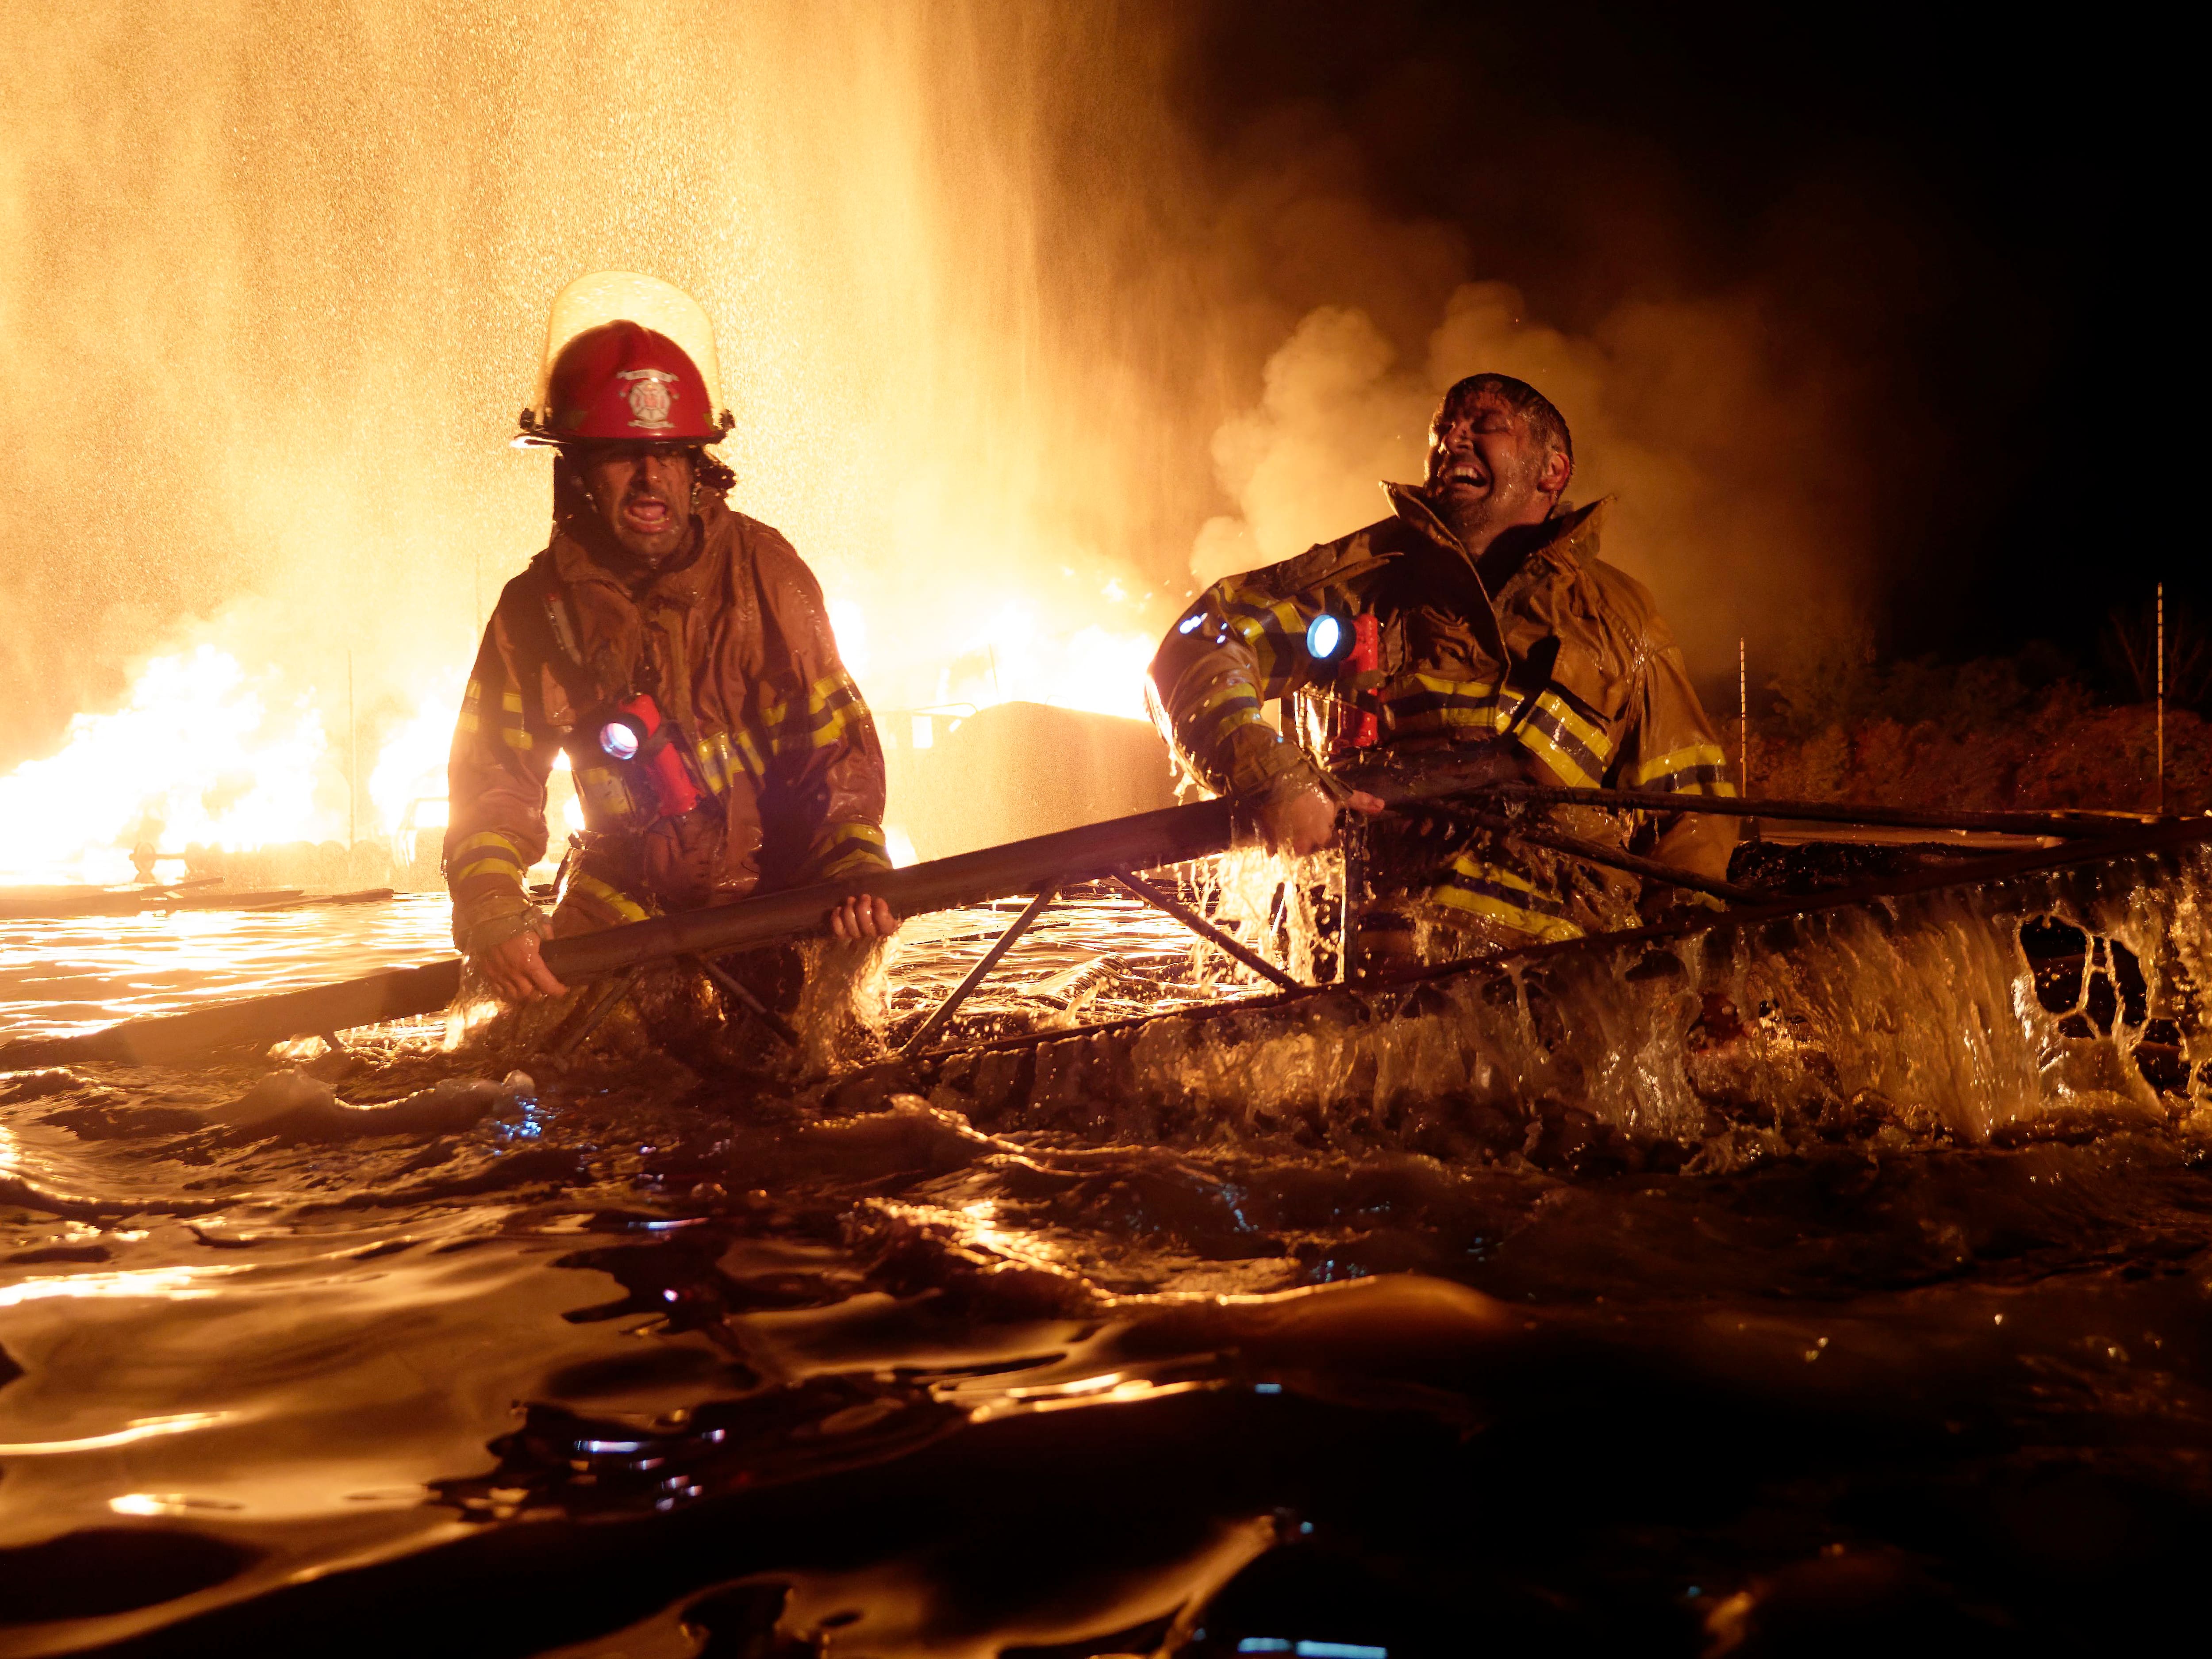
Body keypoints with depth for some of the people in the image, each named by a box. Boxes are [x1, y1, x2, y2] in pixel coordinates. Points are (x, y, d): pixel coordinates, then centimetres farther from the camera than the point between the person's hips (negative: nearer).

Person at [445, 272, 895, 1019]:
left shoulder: (761, 571, -10)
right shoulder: (539, 607, -5)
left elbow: (833, 734, -11)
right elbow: (494, 780, -6)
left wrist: (855, 864, -28)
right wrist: (492, 914, -24)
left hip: (772, 890, -2)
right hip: (623, 897, 2)